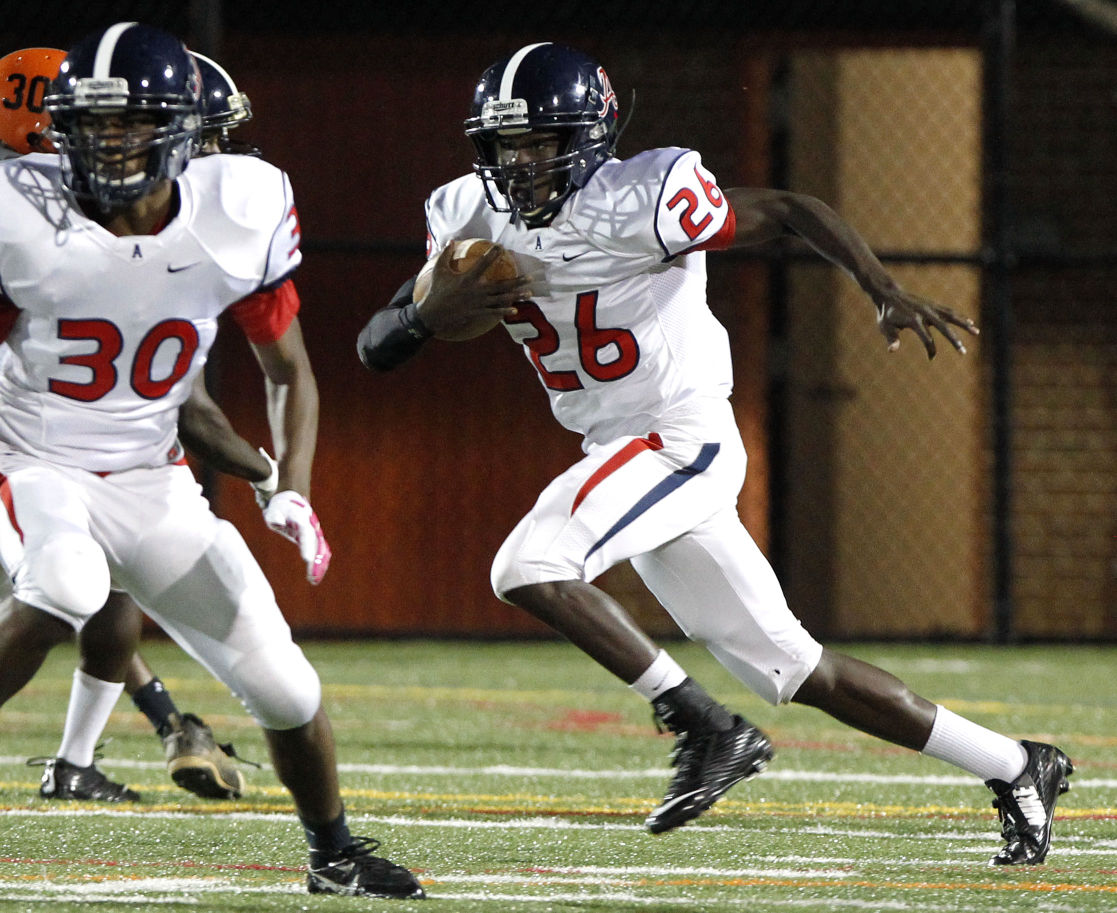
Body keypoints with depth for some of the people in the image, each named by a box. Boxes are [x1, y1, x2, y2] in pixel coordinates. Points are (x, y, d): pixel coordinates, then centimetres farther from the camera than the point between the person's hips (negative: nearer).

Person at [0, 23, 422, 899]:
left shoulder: (238, 217, -9)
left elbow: (288, 370, 5)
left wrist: (293, 493, -8)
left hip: (152, 481, 3)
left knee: (285, 688, 0)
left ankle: (335, 851, 28)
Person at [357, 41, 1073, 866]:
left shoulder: (637, 203, -17)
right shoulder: (473, 218, 2)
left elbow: (790, 211, -9)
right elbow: (375, 349, 2)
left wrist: (889, 295, -20)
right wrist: (430, 311, -20)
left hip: (684, 438, -7)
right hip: (622, 453, 7)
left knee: (529, 569, -25)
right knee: (792, 667, 10)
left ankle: (703, 727, -13)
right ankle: (1013, 768, 19)